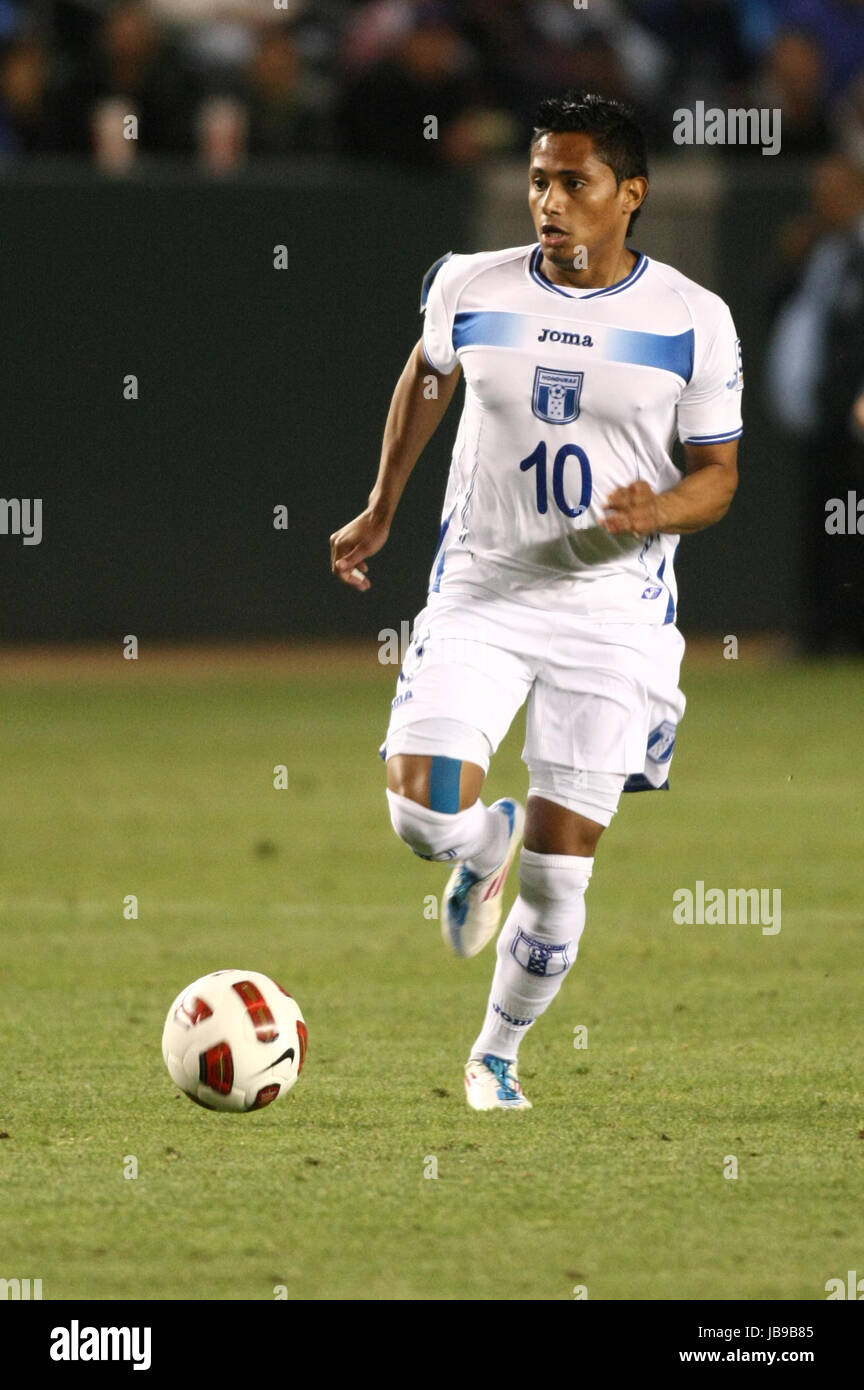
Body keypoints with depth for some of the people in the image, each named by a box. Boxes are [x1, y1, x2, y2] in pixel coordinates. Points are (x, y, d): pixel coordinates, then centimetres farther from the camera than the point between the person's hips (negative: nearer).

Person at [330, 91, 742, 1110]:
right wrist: (381, 512, 24)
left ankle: (499, 1049, 24)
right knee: (423, 810, -20)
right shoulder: (471, 289, -2)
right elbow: (426, 377, 21)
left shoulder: (692, 321, -6)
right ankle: (488, 847, 19)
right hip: (479, 594, 1)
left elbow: (718, 475, 1)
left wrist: (658, 511, -21)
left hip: (612, 614, -1)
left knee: (559, 872, -1)